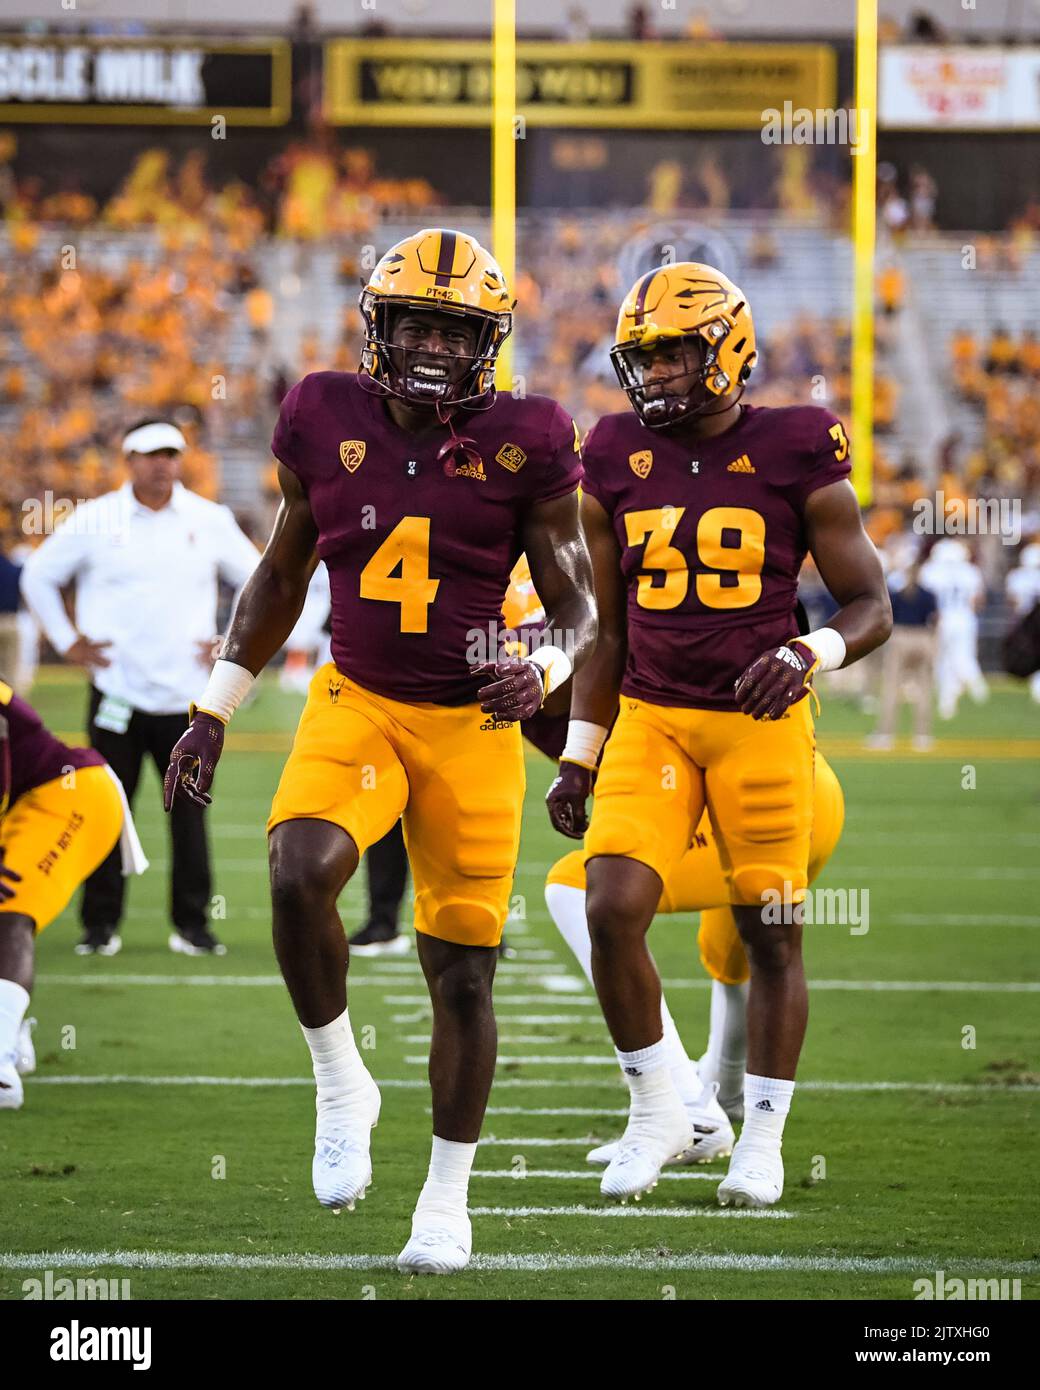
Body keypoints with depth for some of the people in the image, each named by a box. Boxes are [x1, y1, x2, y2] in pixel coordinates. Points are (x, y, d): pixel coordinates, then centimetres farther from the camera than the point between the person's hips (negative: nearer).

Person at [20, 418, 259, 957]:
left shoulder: (210, 522, 6)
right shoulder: (95, 520, 2)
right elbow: (38, 576, 12)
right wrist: (67, 642, 5)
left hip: (186, 693, 1)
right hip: (116, 689, -1)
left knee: (189, 813, -1)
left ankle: (192, 924, 5)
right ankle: (100, 925, 7)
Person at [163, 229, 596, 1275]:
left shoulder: (523, 446, -7)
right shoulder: (326, 424, -2)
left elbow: (577, 608, -2)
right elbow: (282, 574, 13)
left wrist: (541, 672, -25)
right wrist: (214, 712, 13)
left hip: (472, 725, -1)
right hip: (355, 705, 1)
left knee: (462, 970, 4)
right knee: (299, 874, -29)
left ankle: (446, 1198, 22)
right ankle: (341, 1087, -5)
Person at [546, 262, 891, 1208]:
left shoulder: (796, 456, -6)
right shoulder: (617, 464, 5)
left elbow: (871, 606, -1)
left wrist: (808, 656, -22)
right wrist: (579, 757, 11)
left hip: (760, 720, -3)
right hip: (650, 718, 3)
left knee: (770, 933, 2)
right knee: (612, 911, -11)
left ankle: (762, 1140, 17)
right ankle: (657, 1112, 8)